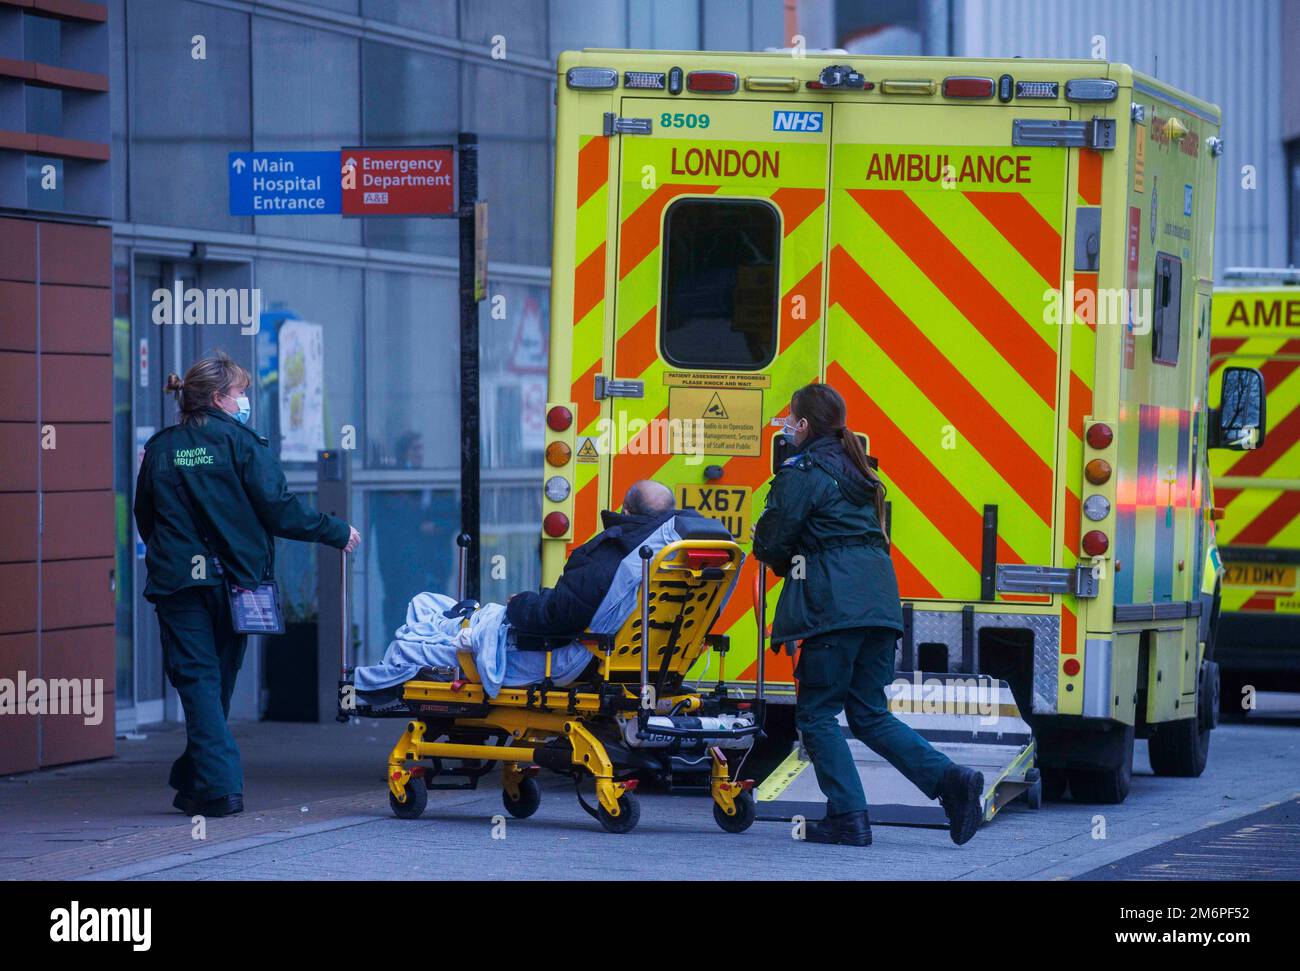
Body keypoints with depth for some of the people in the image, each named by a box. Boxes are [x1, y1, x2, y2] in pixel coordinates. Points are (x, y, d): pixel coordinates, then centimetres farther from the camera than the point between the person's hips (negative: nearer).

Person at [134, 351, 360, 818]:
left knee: (197, 679, 1)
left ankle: (216, 786, -10)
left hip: (176, 582, 1)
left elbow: (144, 517, 13)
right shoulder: (240, 443, -5)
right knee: (219, 679, 13)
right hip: (230, 579, -1)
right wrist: (337, 532, 2)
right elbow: (279, 510, -9)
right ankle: (195, 783, 19)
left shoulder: (160, 448, 6)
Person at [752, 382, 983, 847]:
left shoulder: (801, 473, -5)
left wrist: (779, 559, 18)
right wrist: (792, 557, 22)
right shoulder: (854, 469, 22)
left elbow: (771, 543, -5)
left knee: (817, 713, 1)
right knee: (869, 714, 11)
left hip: (834, 605, -8)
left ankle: (848, 817, -3)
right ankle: (950, 779, -5)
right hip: (878, 598, 8)